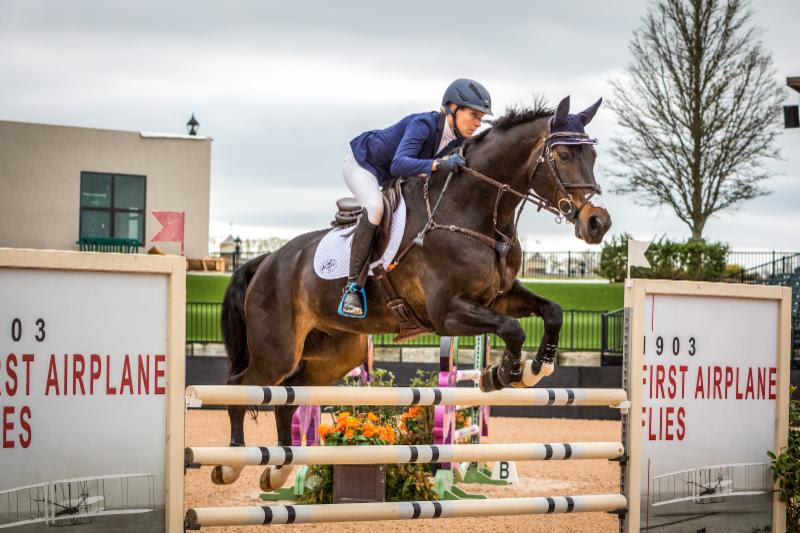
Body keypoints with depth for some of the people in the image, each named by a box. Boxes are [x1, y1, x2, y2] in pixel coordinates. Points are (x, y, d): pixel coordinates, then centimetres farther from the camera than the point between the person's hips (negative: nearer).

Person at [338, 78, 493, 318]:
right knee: (375, 208, -33)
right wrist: (438, 164, -62)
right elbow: (399, 165, -49)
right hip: (361, 162, -9)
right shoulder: (423, 125, -35)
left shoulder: (459, 140, -12)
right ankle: (352, 286, -28)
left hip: (390, 178, 9)